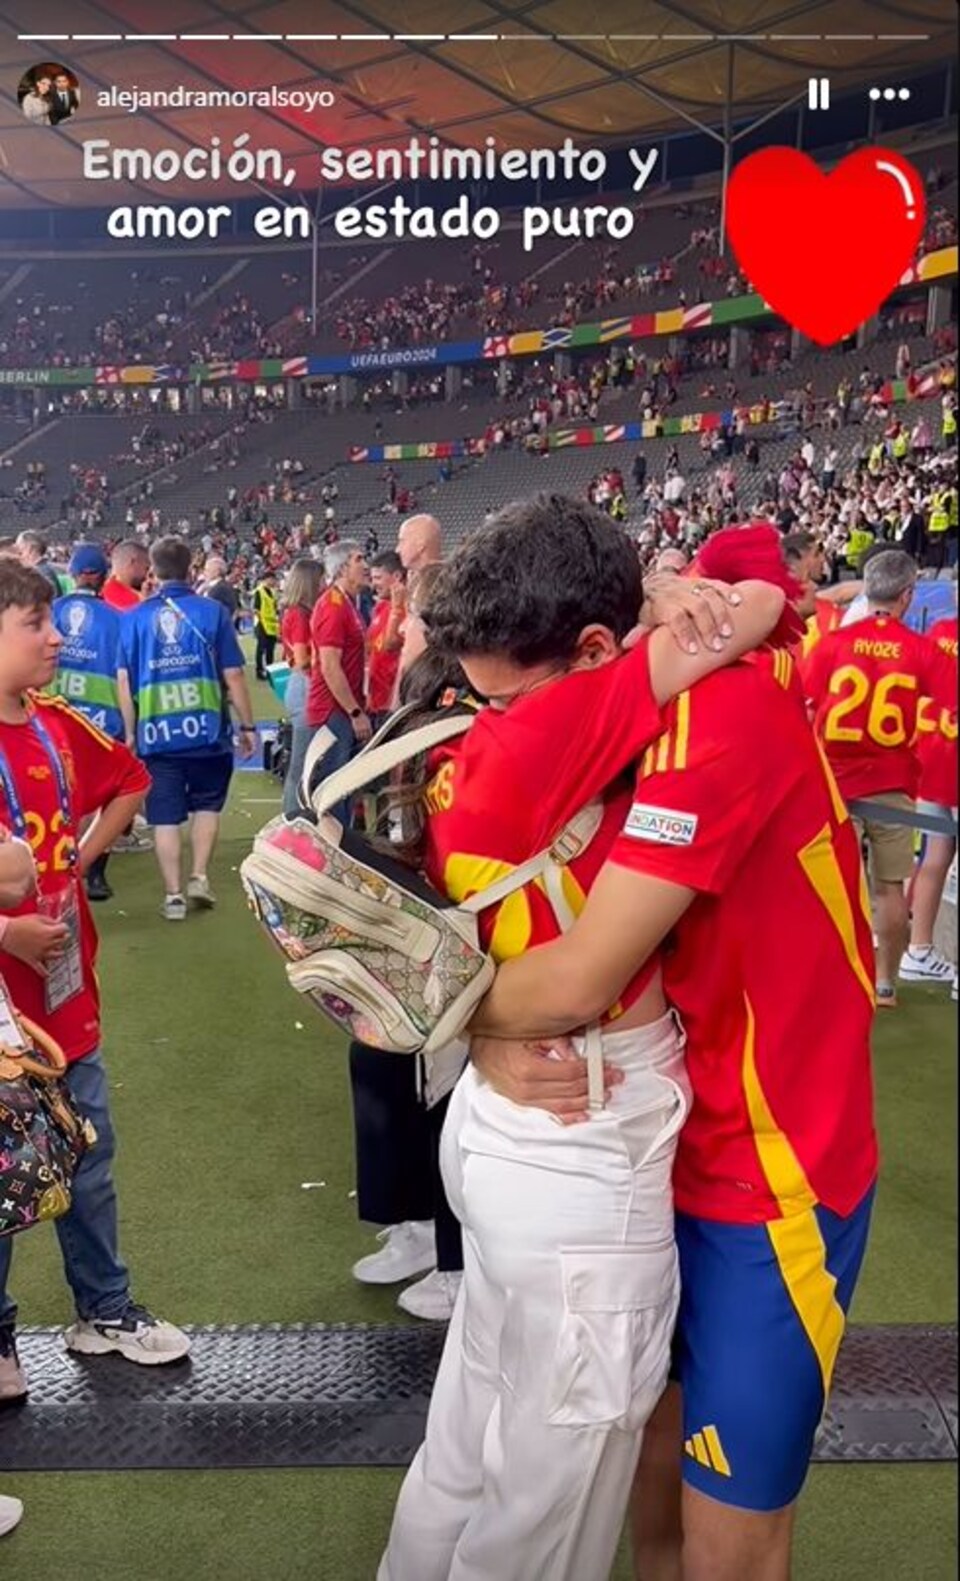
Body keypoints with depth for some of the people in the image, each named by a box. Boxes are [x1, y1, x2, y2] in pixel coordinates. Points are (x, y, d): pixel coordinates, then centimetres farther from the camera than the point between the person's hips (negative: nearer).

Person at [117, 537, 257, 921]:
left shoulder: (134, 618, 1)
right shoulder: (213, 612, -3)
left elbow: (124, 681, -1)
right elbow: (233, 675, -3)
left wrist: (130, 731, 8)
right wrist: (247, 725, 6)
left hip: (157, 732, 1)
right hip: (206, 729, 0)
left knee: (165, 817, 8)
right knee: (207, 805, 20)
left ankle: (173, 895, 11)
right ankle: (199, 877, 14)